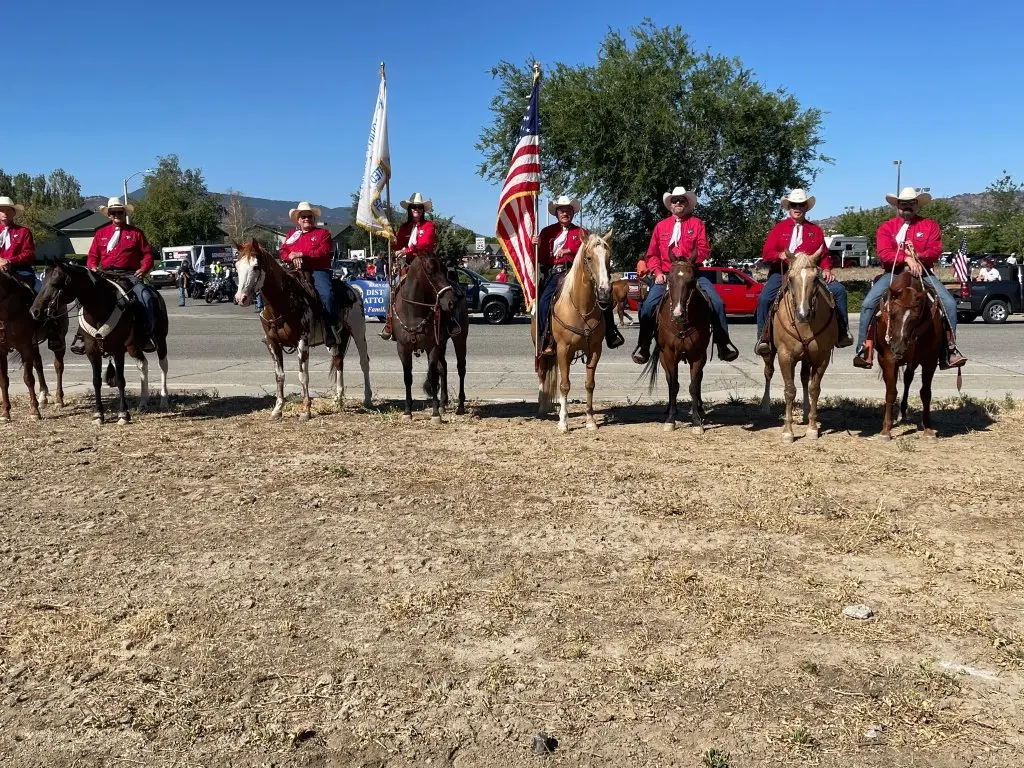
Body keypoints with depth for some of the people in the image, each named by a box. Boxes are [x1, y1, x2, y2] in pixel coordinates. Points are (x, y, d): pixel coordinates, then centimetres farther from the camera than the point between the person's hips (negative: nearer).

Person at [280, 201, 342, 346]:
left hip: (318, 271, -5)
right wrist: (292, 257, -11)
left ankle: (331, 328, -30)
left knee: (326, 294, -30)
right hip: (297, 272, 5)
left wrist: (303, 254, -13)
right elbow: (283, 252, 14)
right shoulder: (291, 234, 23)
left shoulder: (322, 232, 9)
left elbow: (325, 252, -7)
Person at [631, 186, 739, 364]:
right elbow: (652, 254, 10)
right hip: (666, 275, 0)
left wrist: (691, 260, -19)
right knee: (648, 305, -19)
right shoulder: (661, 226, 11)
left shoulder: (697, 223, 8)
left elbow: (704, 249, -2)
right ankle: (643, 346, -6)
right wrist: (658, 272, -6)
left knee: (717, 302, -15)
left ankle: (723, 343, -3)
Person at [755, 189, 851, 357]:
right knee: (764, 297, -28)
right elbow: (766, 254, 0)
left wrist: (826, 269, -7)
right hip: (782, 273, -2)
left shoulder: (815, 230, 15)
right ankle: (763, 338, -15)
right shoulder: (779, 228, 9)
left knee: (839, 289, -15)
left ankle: (842, 332, -6)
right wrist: (781, 255, -20)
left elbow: (824, 255, 13)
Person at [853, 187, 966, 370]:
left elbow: (935, 250, -3)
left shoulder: (929, 226, 9)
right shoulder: (886, 227, 6)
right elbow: (884, 254, -8)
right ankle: (863, 349, -16)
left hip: (922, 273, 1)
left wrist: (917, 258, -19)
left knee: (949, 303, -17)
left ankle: (950, 349, -7)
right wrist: (906, 259, -21)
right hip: (893, 273, -1)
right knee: (868, 303, -22)